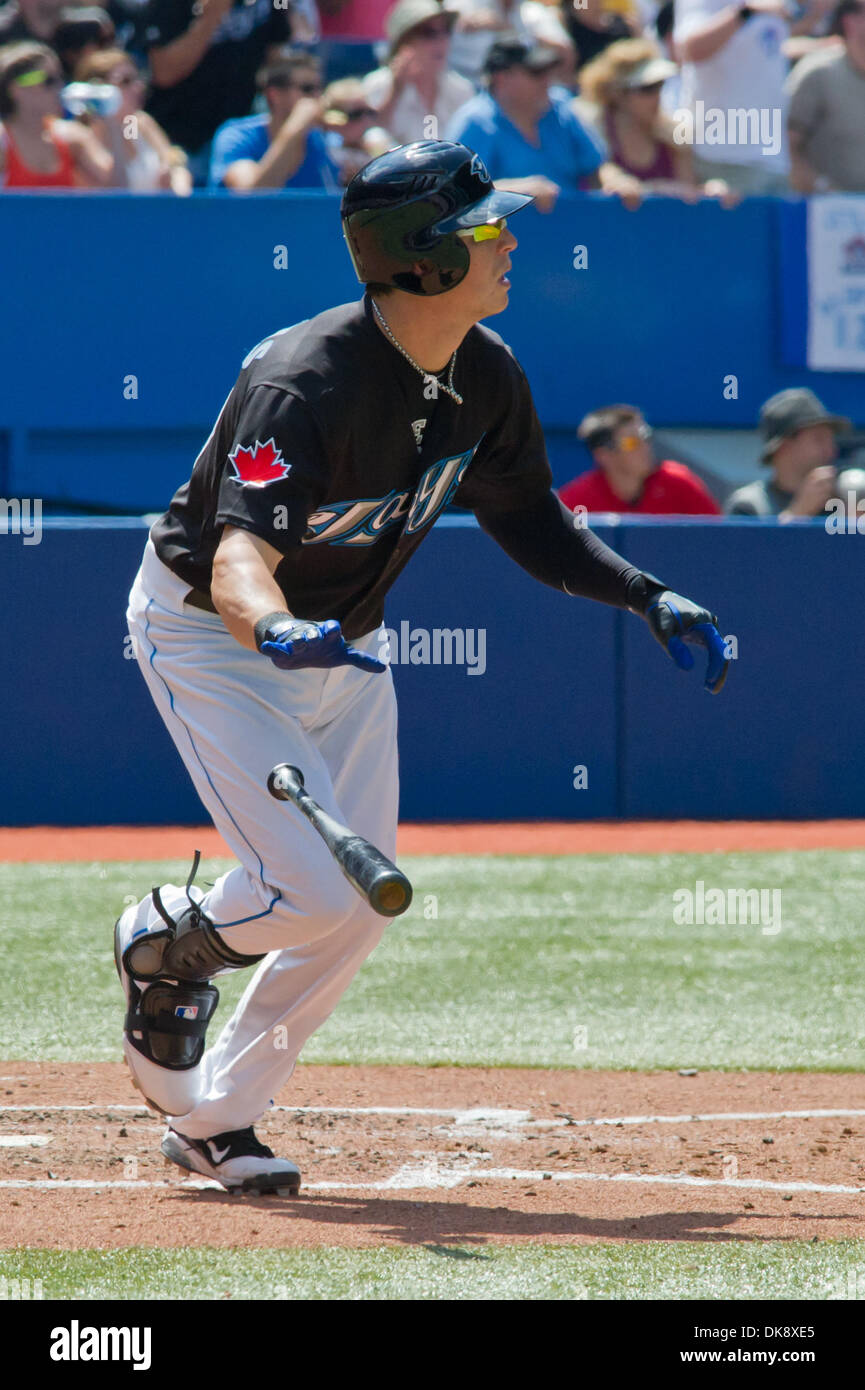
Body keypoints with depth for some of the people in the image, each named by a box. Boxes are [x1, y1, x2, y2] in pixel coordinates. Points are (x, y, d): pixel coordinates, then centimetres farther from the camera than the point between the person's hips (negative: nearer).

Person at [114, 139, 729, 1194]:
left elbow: (524, 516, 7)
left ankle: (212, 1118, 22)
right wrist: (275, 631, -67)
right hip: (209, 633, -8)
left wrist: (647, 598, -4)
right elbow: (241, 557, -45)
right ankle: (167, 942, 15)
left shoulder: (486, 375, -9)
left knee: (358, 908, 5)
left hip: (342, 638, 8)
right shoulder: (303, 385, -34)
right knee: (316, 894, -19)